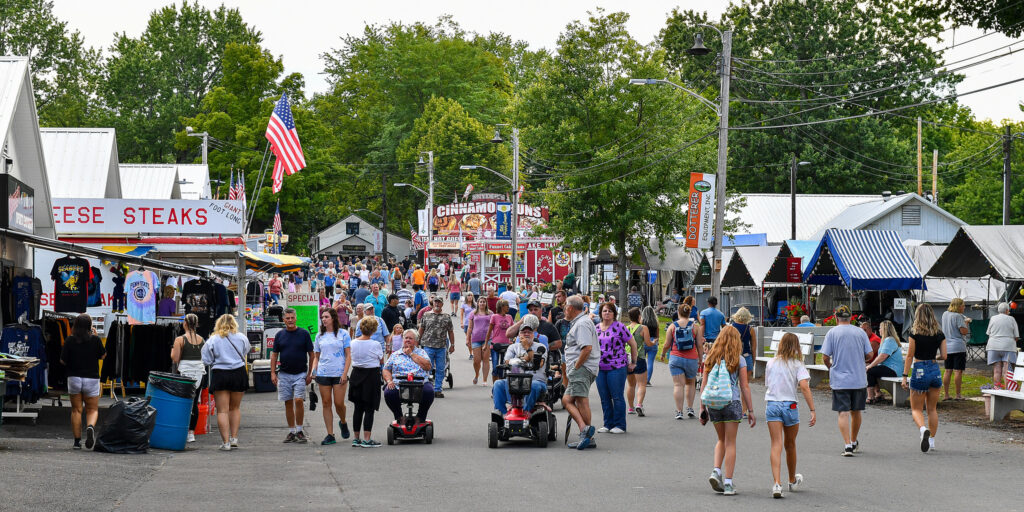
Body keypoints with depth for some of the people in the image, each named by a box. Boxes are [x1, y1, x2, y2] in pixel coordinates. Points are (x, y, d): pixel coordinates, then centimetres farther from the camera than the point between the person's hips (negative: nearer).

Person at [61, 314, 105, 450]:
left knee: (76, 410, 10)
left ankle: (77, 441, 8)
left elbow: (63, 361, -2)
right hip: (91, 379, -1)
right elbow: (103, 355, 9)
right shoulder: (95, 340, -7)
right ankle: (90, 427, -23)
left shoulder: (70, 340, -6)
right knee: (92, 409, 9)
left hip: (74, 378, 1)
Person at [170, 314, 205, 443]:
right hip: (200, 372, 4)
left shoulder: (180, 340, -8)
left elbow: (175, 359, -8)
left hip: (186, 373, -4)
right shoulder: (201, 339, 7)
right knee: (194, 403, 9)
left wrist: (172, 350, 10)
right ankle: (191, 432, 10)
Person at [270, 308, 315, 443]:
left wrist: (310, 374, -1)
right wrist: (273, 373, 2)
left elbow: (311, 354, 3)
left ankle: (299, 430, -2)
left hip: (300, 374, -3)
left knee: (298, 400, -14)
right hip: (284, 374, 3)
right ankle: (291, 431, 12)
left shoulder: (304, 334, -1)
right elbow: (274, 355, 11)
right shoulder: (280, 335, 6)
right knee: (288, 402, 5)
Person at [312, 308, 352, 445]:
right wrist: (313, 370, -1)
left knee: (339, 403, -5)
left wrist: (345, 373, -10)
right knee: (326, 403, 1)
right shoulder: (320, 336, 12)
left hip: (339, 373, -3)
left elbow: (348, 355, -1)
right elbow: (316, 356, 16)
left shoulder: (343, 334, 1)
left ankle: (343, 422, 27)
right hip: (323, 373, 3)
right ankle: (330, 435, 4)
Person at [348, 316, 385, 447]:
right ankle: (366, 439, -5)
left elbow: (352, 358, 9)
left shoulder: (353, 343, -1)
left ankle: (356, 439, 16)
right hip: (371, 375, -5)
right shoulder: (375, 345, -13)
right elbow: (381, 361, -1)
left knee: (358, 408, 12)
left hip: (356, 374, 5)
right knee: (369, 409, -1)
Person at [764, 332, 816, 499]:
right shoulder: (797, 364, -4)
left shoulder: (771, 363, 5)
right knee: (790, 445, 17)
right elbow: (804, 386, -15)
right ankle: (792, 481, 37)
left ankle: (777, 483, -24)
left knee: (776, 445, -7)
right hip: (790, 406, -1)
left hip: (771, 404, 1)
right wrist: (812, 410, -16)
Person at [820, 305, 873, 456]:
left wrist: (830, 367, 14)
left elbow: (825, 356, -7)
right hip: (859, 379, 3)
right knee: (856, 411, 16)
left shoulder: (832, 333, -4)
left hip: (839, 380, -3)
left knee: (843, 413, -4)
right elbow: (869, 355, 3)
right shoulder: (860, 332, 3)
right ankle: (854, 442, 32)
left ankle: (848, 445, -15)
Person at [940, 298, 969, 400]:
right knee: (958, 371, -3)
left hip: (947, 347, 7)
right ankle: (958, 394, -2)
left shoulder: (945, 314, 12)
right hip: (958, 347, -7)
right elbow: (964, 331, -16)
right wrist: (966, 323, 3)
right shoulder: (958, 316, -12)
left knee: (948, 371, 8)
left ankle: (946, 395, 9)